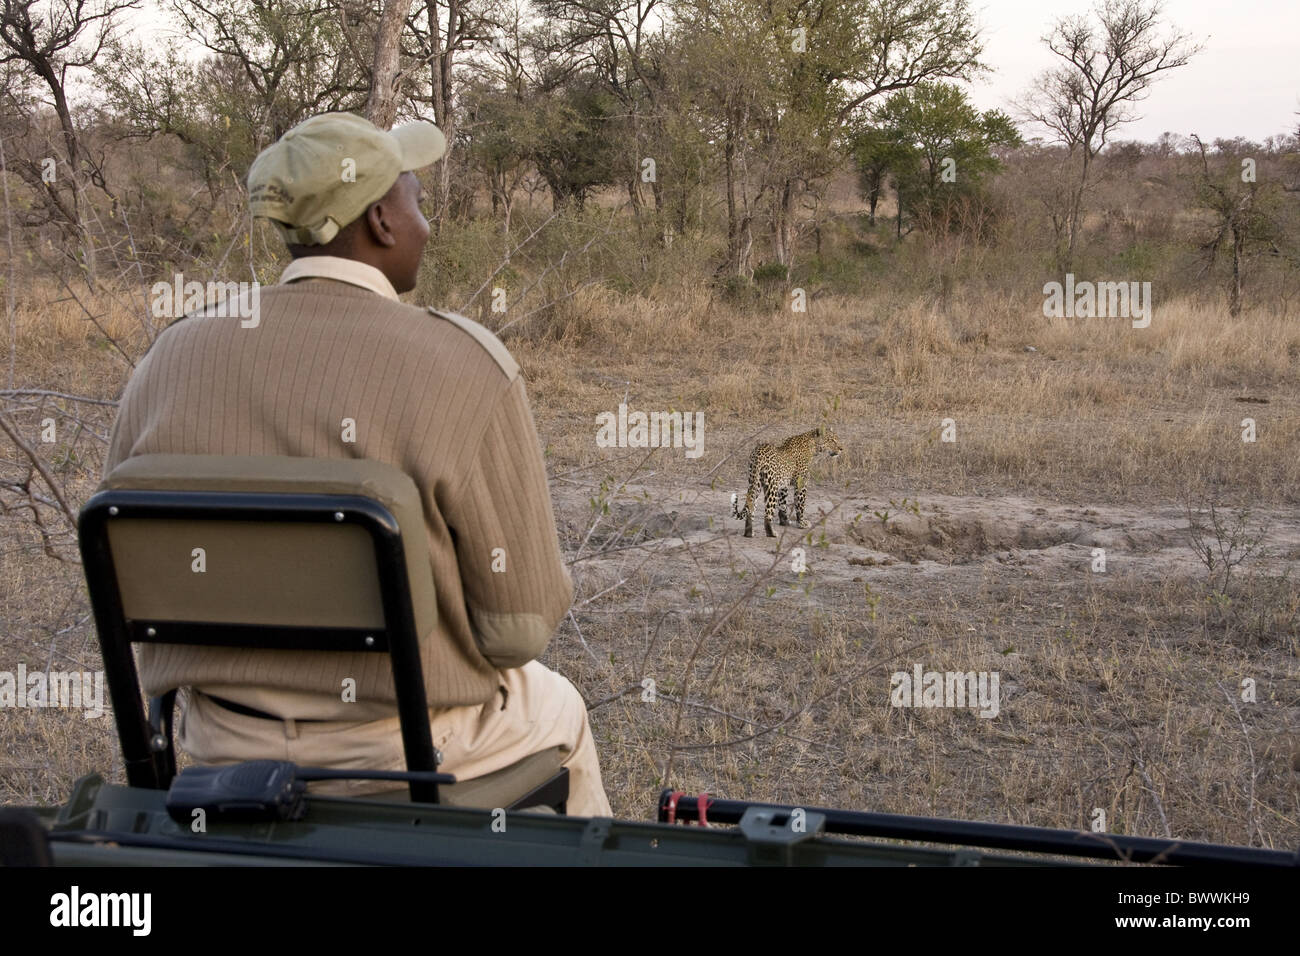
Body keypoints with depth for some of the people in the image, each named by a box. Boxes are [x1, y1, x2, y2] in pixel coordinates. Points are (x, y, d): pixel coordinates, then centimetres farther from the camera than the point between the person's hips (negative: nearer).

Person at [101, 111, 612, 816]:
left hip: (227, 753, 4)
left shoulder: (172, 360, -8)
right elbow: (519, 621, -17)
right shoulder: (465, 370, -21)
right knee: (556, 710, 31)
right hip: (413, 751, -4)